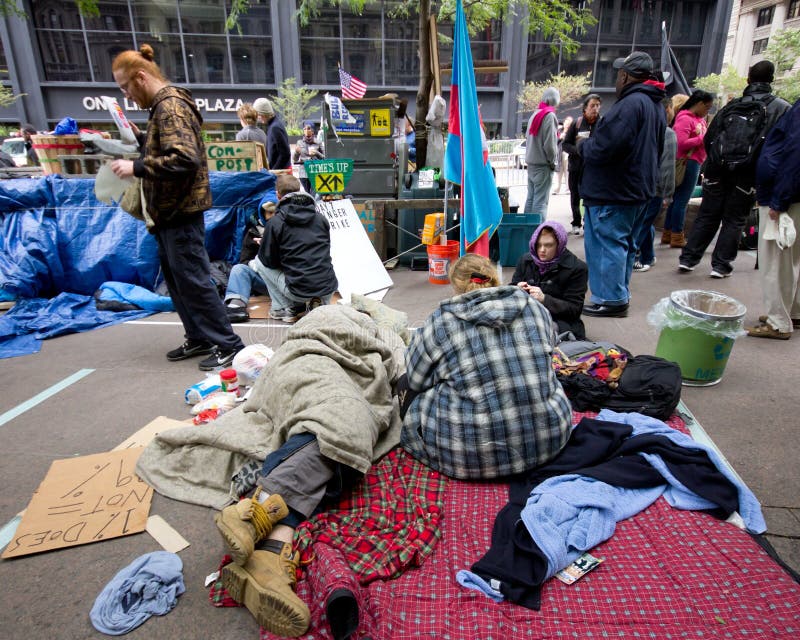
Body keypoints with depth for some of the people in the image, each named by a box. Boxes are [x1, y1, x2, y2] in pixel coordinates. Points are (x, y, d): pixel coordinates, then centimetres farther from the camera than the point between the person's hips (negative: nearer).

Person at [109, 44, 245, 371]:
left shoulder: (170, 106, -14)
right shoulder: (163, 106, 17)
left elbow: (184, 159, -26)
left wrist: (136, 167, -21)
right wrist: (140, 138, 11)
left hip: (180, 209, -10)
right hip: (168, 209, 10)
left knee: (193, 279, -7)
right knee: (175, 278, 15)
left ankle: (229, 345, 1)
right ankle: (199, 338, 25)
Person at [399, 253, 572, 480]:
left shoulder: (441, 322, -10)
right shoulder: (535, 308, 1)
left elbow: (416, 378, 2)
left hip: (473, 457, -4)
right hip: (550, 441, 5)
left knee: (409, 391, 17)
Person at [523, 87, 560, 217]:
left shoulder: (535, 114, 14)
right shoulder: (550, 116, -12)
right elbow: (549, 143, -16)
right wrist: (552, 162, -4)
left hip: (531, 163, 8)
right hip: (543, 165, -8)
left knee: (530, 198, 12)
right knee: (541, 201, -8)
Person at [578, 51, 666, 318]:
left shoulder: (630, 104, -17)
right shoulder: (656, 105, 16)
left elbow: (604, 148, -26)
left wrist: (583, 144, -4)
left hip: (613, 192, -10)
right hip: (638, 188, 10)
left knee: (607, 243, -5)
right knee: (624, 243, 16)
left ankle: (611, 300, -1)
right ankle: (620, 295, 26)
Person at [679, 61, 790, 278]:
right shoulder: (782, 108, -2)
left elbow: (709, 139, 2)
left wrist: (712, 165, 12)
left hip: (719, 171, 2)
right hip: (749, 176, -2)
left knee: (707, 216, 9)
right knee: (734, 220, 7)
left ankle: (688, 258, 10)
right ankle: (721, 265, 7)